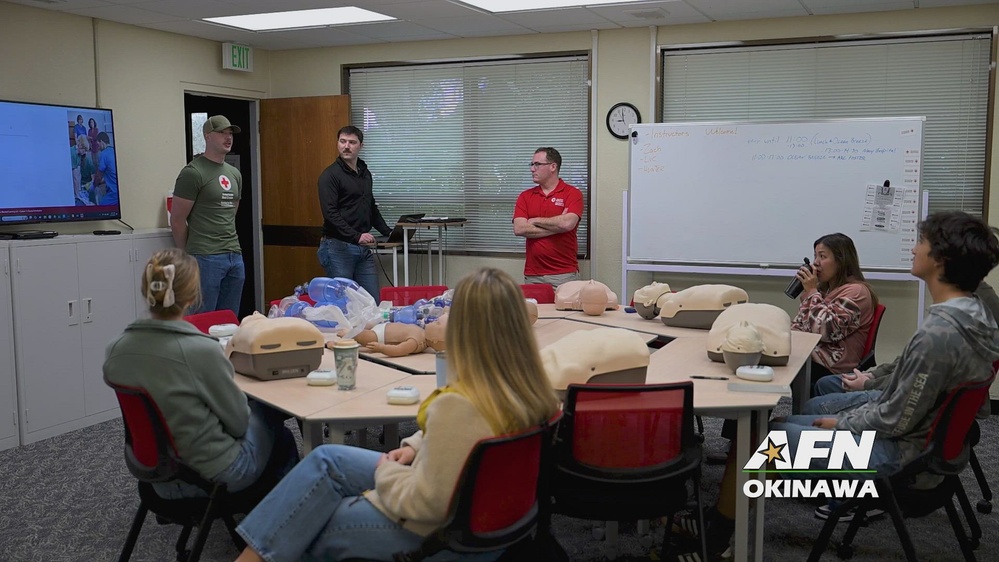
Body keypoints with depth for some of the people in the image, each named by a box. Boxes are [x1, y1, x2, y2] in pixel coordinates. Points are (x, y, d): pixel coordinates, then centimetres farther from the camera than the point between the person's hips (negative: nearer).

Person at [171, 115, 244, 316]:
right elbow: (177, 220, -5)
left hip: (235, 256, 7)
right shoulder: (193, 173, -7)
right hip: (206, 258, -7)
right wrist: (188, 255, 4)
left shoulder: (234, 174, 16)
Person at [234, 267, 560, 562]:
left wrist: (386, 471, -8)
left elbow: (426, 501, -26)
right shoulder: (530, 388, -8)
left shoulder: (458, 406, -35)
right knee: (326, 460, 11)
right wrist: (416, 446, 0)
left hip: (438, 530, -8)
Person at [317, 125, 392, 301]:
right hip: (338, 247, -7)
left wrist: (388, 232, 16)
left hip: (363, 248, 7)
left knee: (373, 300, 5)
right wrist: (356, 236, -26)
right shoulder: (330, 175, -7)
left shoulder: (365, 173, 16)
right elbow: (330, 213, -17)